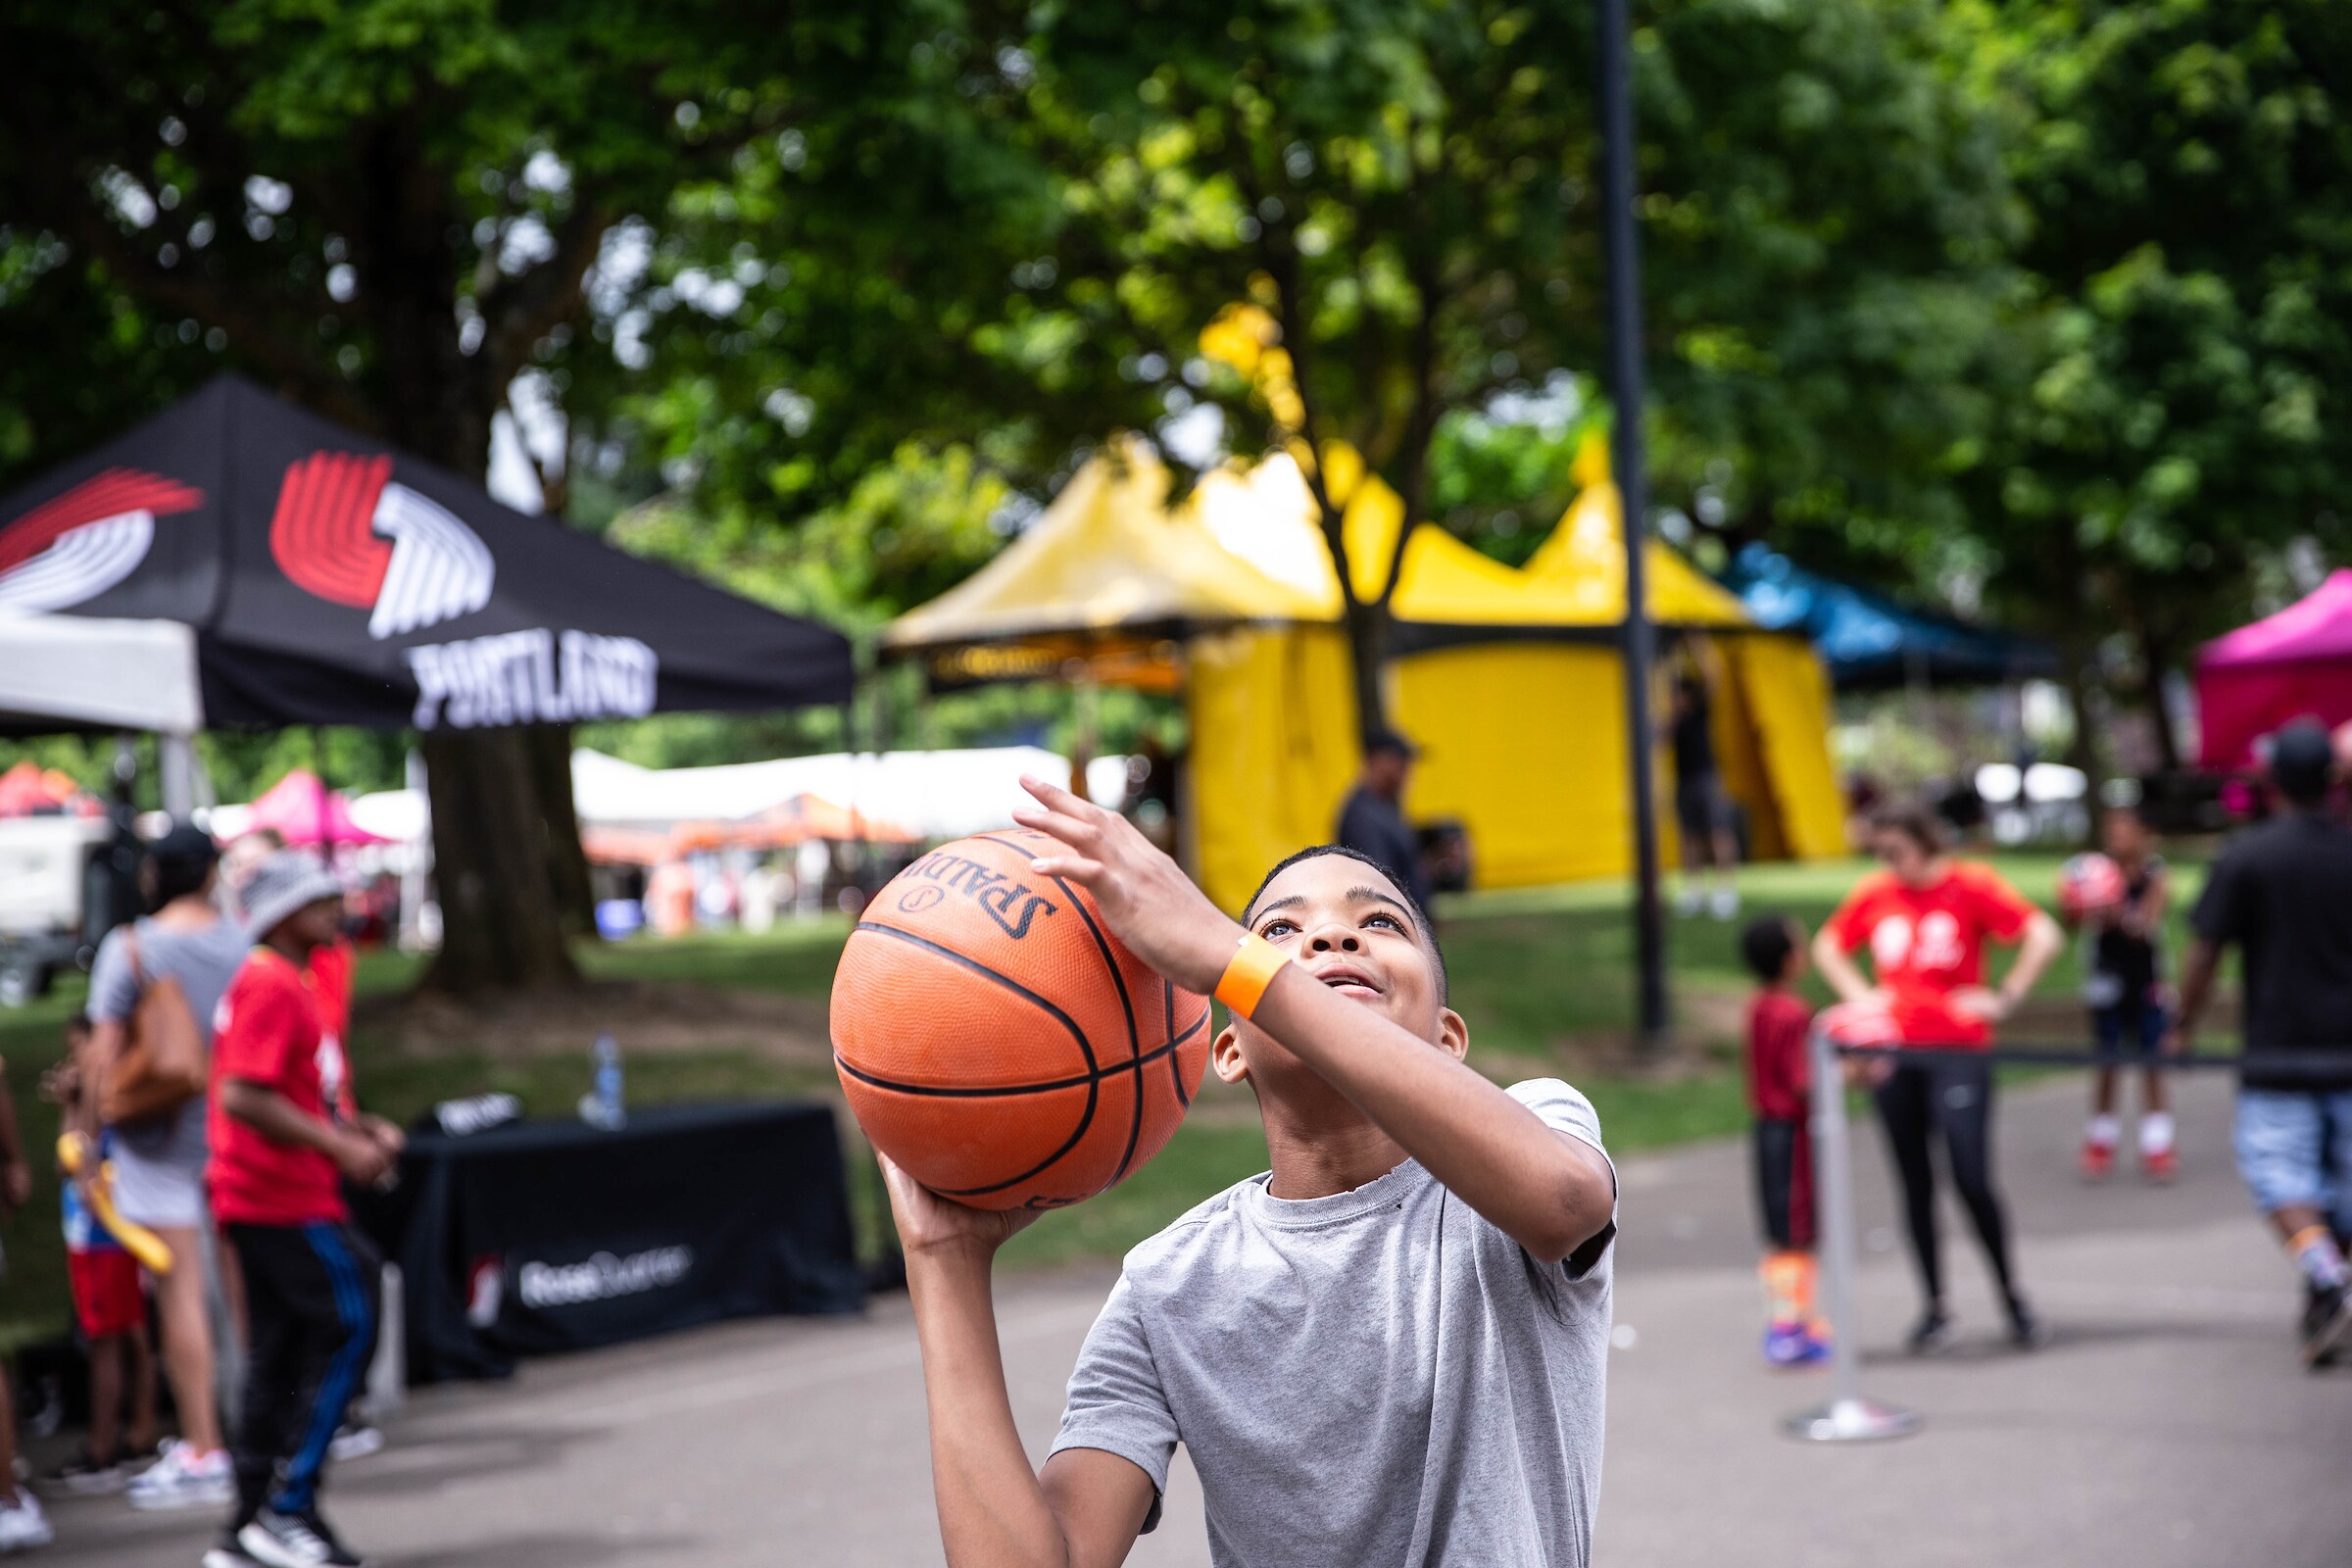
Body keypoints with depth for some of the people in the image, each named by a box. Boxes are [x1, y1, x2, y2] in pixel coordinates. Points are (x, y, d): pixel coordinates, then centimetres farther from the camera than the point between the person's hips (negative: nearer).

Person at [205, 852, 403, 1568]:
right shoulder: (269, 985, -14)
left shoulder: (301, 982, 19)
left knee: (277, 1359, 11)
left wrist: (359, 1129, 12)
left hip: (284, 1196, 10)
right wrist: (339, 1146, -20)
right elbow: (241, 1097, -23)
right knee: (348, 1329, -10)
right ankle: (286, 1507, -9)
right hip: (282, 1200, -10)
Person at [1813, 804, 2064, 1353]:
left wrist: (2005, 998, -13)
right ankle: (1934, 1305, 17)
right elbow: (1827, 946, 21)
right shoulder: (1873, 893, 6)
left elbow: (2045, 936, -10)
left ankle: (2010, 1292, 10)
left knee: (1971, 1179, -10)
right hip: (1894, 1055, 4)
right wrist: (1859, 995, 7)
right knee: (1916, 1185, 7)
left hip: (1957, 1051, -4)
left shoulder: (1971, 885, -5)